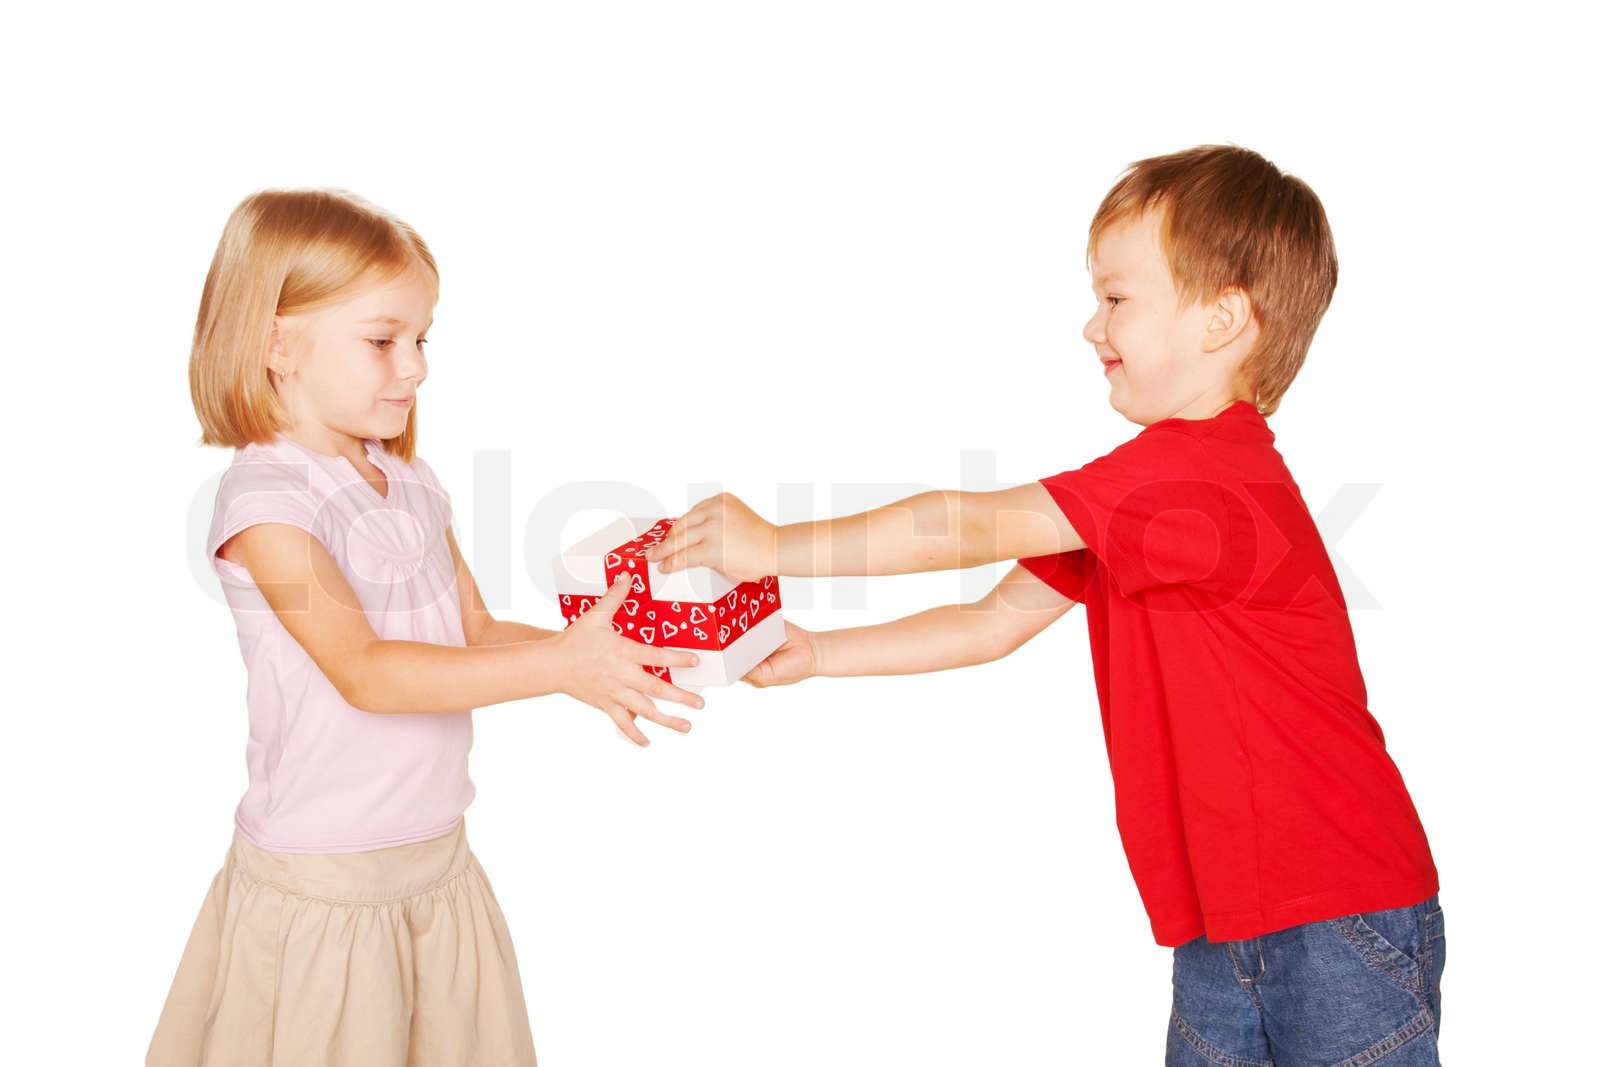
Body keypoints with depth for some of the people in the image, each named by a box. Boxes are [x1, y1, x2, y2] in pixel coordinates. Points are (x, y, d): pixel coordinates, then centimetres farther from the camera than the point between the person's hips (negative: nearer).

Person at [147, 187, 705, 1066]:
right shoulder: (265, 498, -16)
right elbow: (363, 670, -27)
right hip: (322, 885, -7)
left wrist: (601, 658, -7)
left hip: (438, 858, 7)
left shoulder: (412, 484, 7)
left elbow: (478, 634, 10)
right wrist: (558, 667, -34)